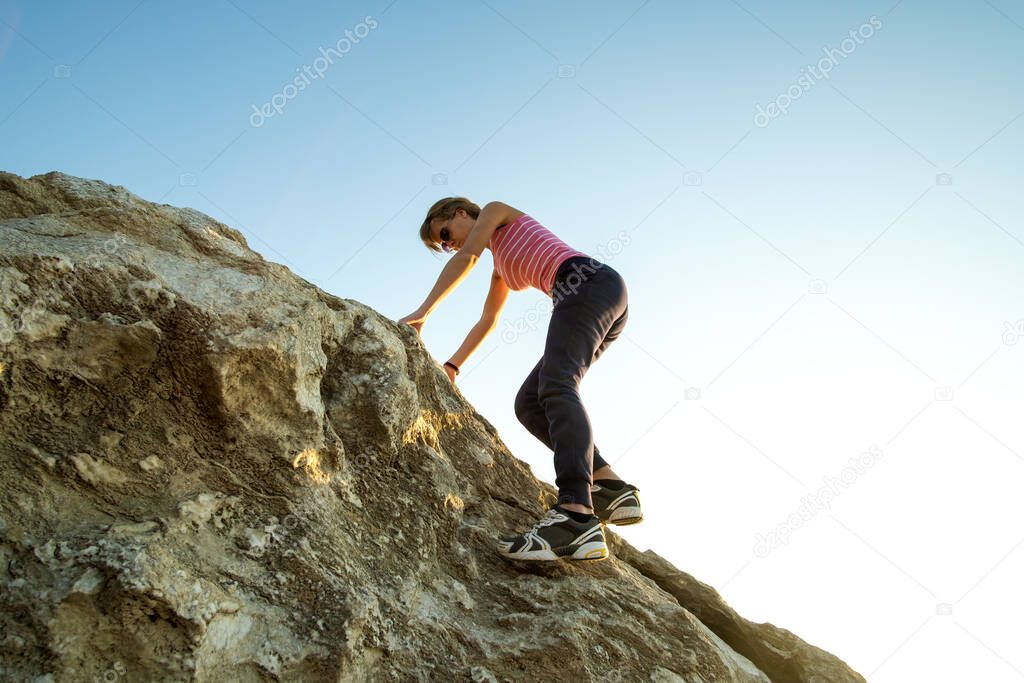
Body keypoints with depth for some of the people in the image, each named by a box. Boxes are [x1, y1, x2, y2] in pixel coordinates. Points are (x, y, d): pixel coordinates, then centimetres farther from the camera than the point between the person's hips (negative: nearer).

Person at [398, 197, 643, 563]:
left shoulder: (496, 211, 16)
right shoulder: (501, 267, 36)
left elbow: (467, 258, 2)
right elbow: (487, 321, 41)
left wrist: (422, 312, 1)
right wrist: (451, 367, 36)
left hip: (589, 280, -9)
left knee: (555, 386, -29)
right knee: (529, 404, 1)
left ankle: (576, 518, -50)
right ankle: (612, 489, -12)